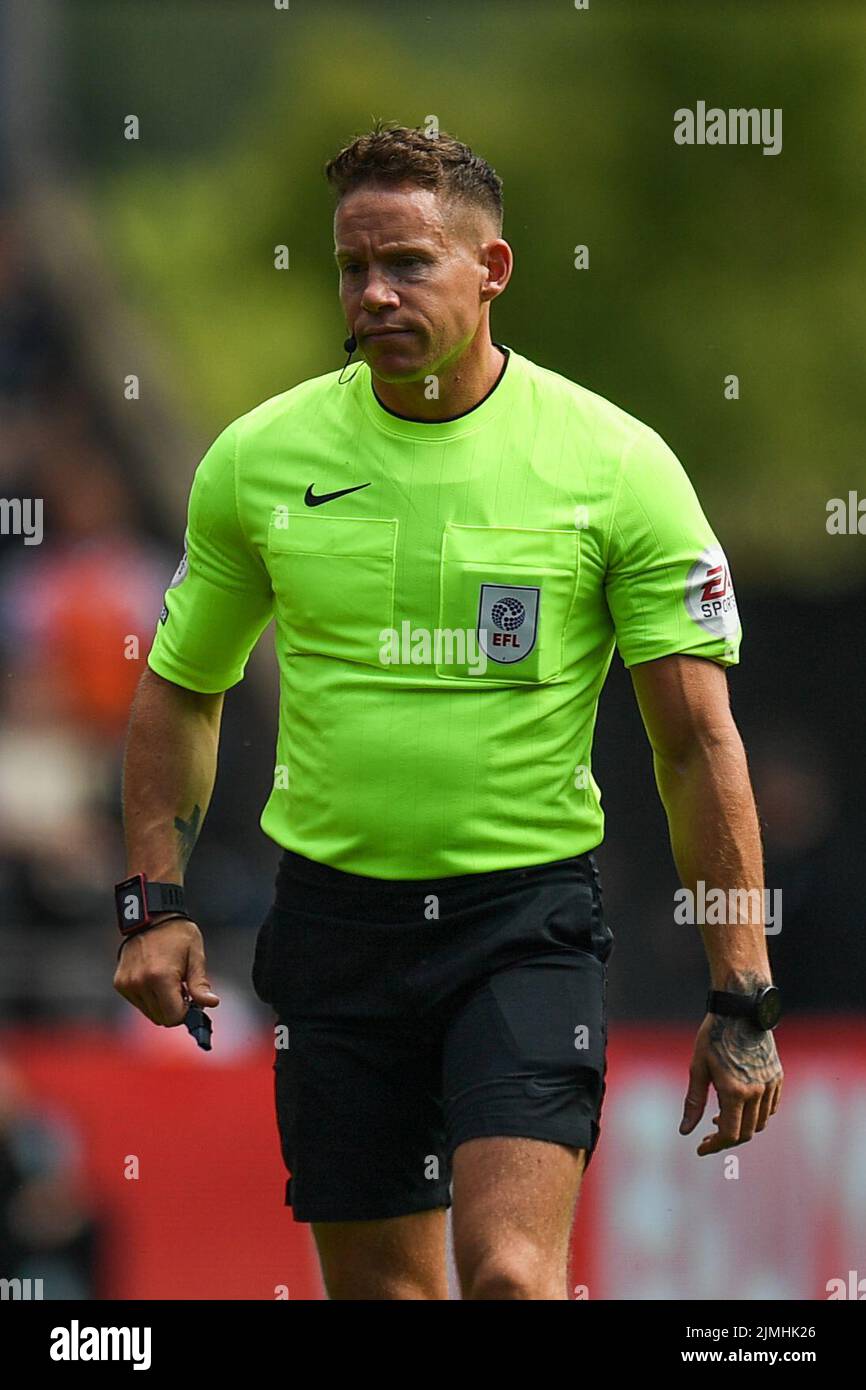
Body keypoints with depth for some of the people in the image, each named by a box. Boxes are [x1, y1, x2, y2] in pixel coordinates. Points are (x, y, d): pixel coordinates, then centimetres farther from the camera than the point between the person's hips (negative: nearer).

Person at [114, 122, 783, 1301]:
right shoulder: (258, 460, 2)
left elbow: (698, 740, -4)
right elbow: (180, 689, 15)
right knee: (378, 1287, 7)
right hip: (333, 915, 3)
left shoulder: (617, 464, -6)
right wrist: (157, 905, 5)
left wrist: (743, 999, -7)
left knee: (512, 1273, -19)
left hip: (529, 912, -3)